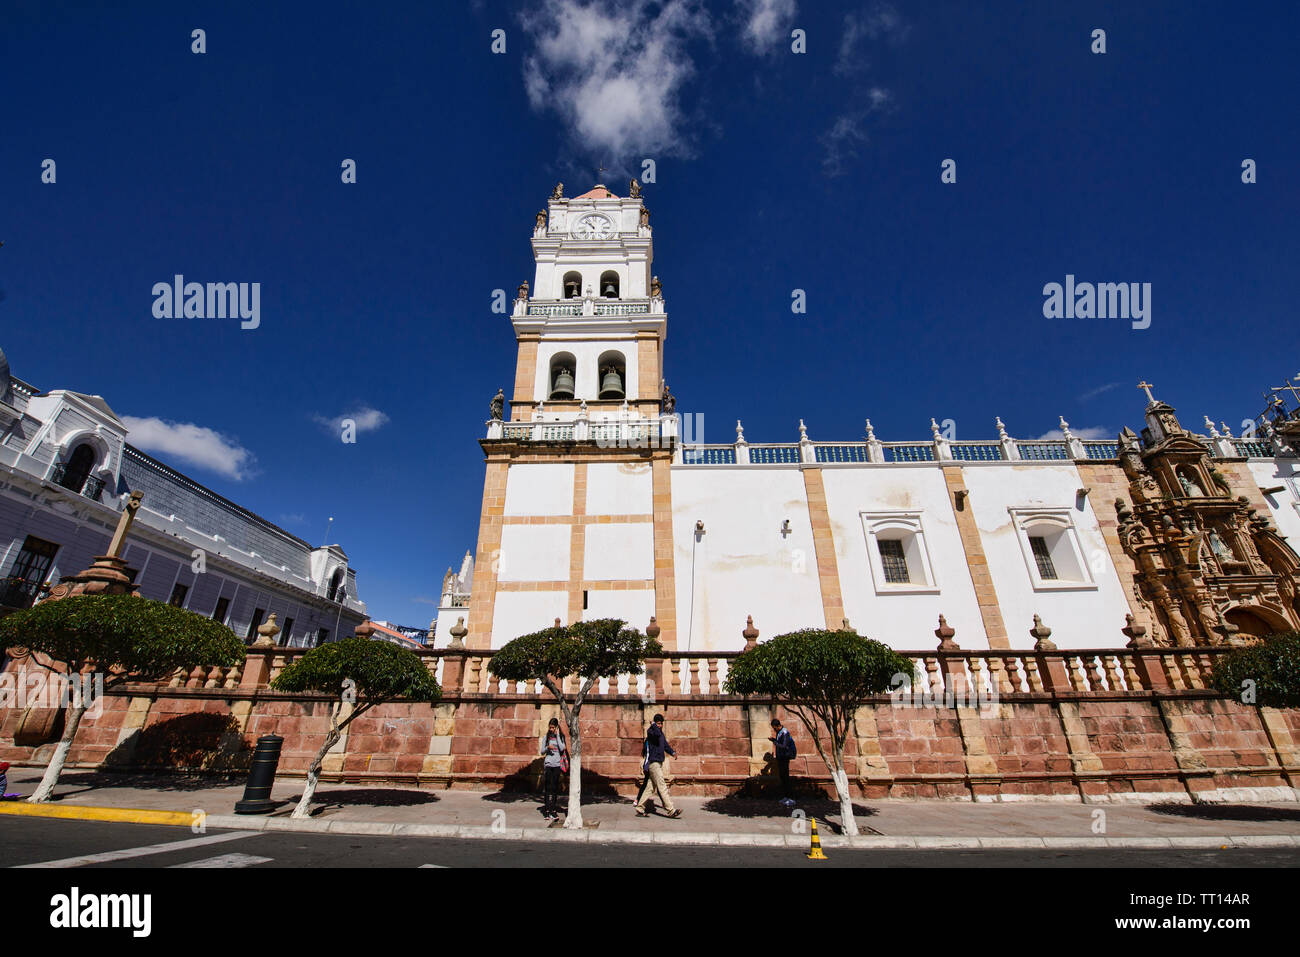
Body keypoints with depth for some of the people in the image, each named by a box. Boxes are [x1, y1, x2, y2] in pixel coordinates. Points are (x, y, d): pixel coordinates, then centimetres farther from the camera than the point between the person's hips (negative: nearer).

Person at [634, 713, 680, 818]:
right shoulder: (650, 731, -12)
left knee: (649, 786, 11)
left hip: (659, 762, 9)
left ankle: (640, 809, 18)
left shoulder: (661, 733, 17)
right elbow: (657, 734, -34)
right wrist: (653, 725, -20)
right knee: (662, 786, -10)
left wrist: (672, 752, 3)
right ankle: (671, 810, -10)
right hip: (653, 763, -9)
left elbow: (665, 744, 18)